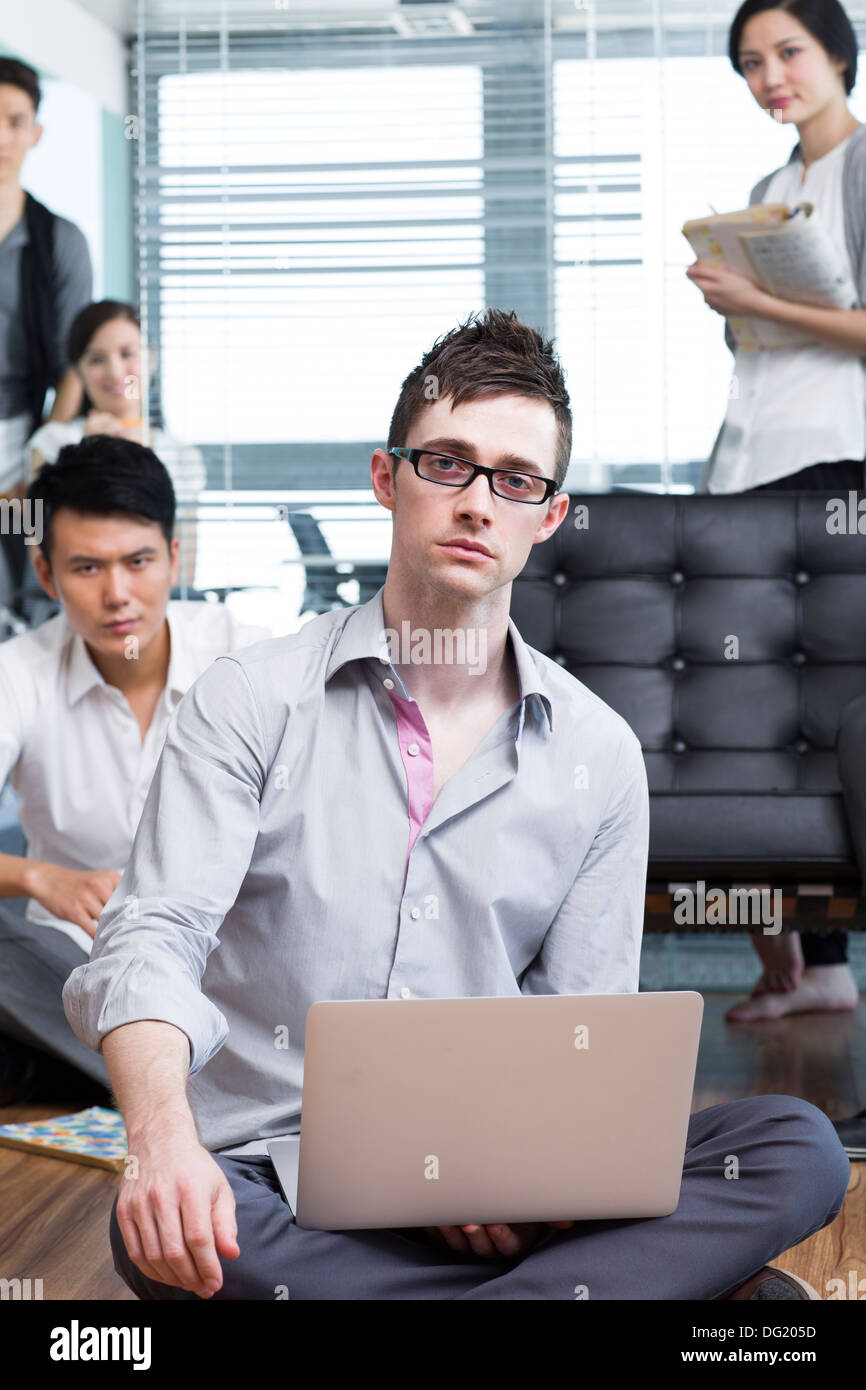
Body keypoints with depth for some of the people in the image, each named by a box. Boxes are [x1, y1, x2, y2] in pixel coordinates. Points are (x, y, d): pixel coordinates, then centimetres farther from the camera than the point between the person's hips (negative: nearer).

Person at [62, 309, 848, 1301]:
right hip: (267, 1180, -1)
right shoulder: (251, 701, 2)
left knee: (798, 1148, -19)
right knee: (154, 1233, -38)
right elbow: (153, 937, -11)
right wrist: (163, 1133, -33)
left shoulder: (600, 756, 9)